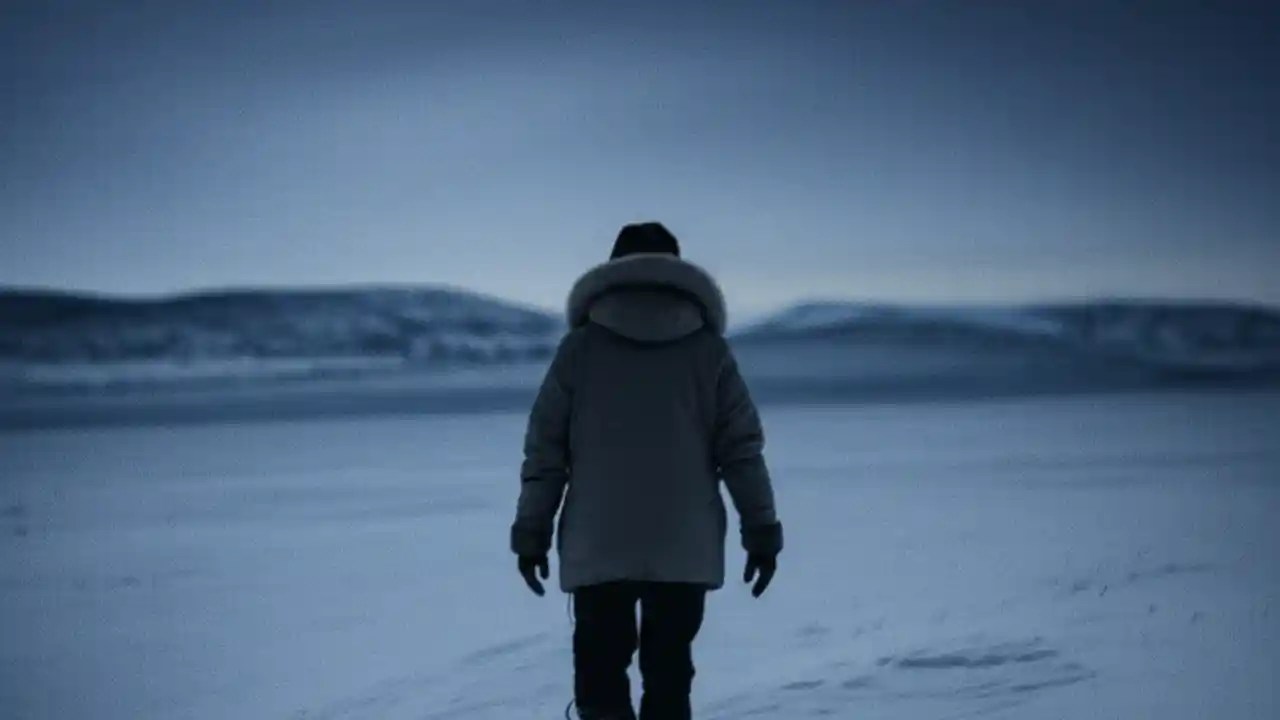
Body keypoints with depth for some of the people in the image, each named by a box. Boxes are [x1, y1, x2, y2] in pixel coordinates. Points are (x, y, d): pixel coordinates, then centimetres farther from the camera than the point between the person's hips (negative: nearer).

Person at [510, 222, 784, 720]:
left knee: (599, 670, 8)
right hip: (685, 547, 1)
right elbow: (742, 448, 3)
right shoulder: (707, 349, 4)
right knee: (668, 674, 10)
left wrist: (531, 532, 6)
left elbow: (544, 448, 1)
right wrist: (762, 531, 7)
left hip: (598, 547, -1)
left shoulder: (580, 348, 2)